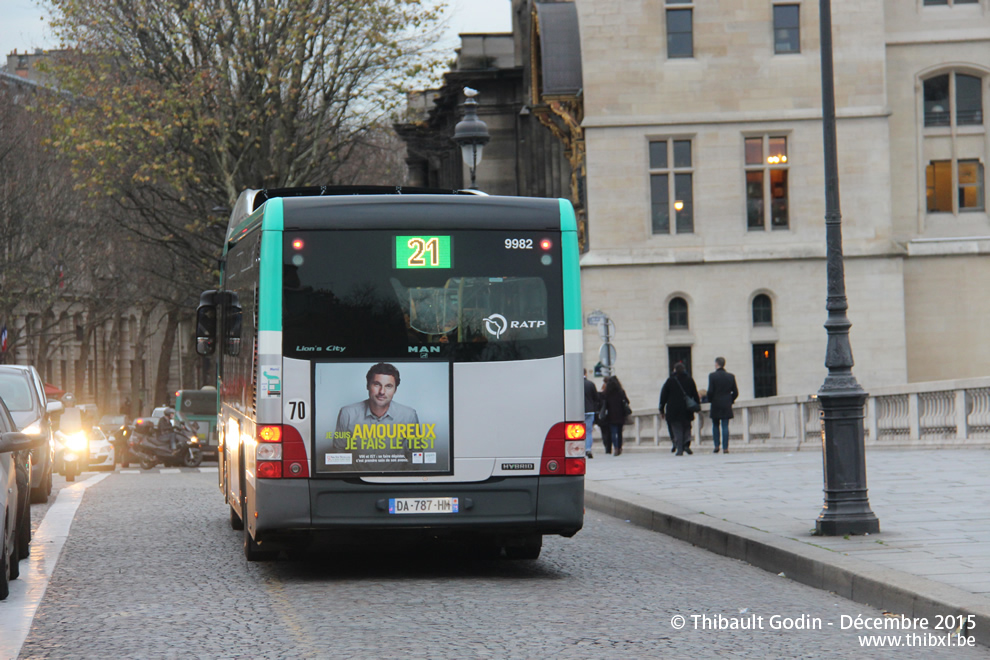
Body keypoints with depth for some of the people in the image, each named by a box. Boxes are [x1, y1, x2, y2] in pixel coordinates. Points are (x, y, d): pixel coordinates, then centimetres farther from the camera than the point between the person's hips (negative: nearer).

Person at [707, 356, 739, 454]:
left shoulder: (712, 376, -7)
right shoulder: (731, 376, 3)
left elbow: (710, 391, -10)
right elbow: (735, 392, 4)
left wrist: (710, 400, 7)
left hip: (716, 405, -2)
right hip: (727, 405, 2)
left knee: (715, 425, 13)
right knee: (725, 426, 2)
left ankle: (716, 446, 7)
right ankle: (725, 448, -3)